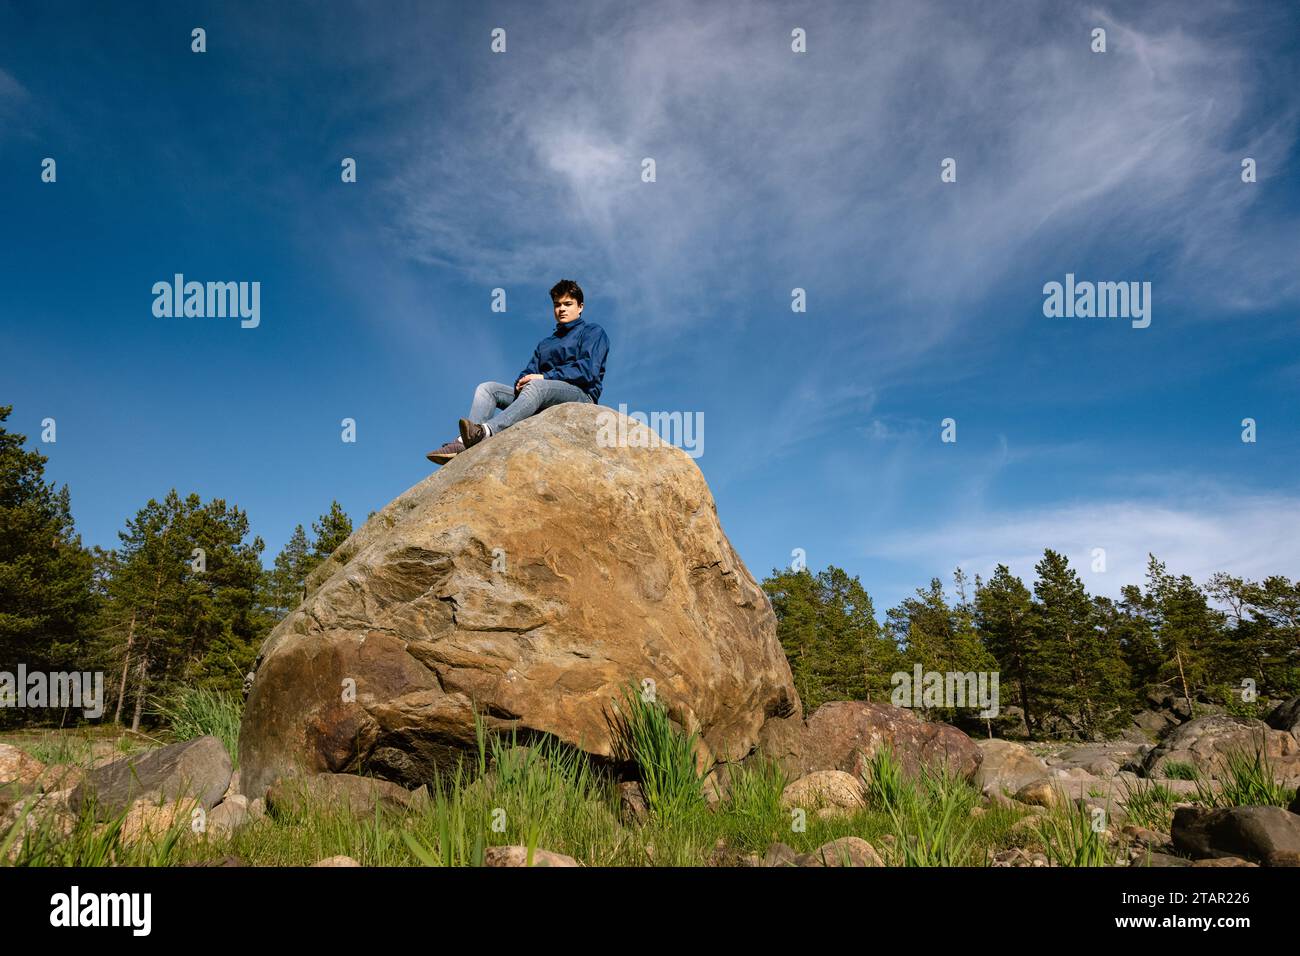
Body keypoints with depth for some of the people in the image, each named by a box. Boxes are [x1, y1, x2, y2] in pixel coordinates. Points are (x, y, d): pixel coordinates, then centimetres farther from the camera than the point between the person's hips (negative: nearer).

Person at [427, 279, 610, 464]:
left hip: (580, 395, -6)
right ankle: (464, 443, -34)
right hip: (544, 402, 7)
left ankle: (486, 431, -58)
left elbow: (588, 370, -7)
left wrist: (545, 377, -12)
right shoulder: (545, 343, 31)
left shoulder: (593, 332, 11)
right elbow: (530, 371, 18)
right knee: (487, 388, -9)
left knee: (536, 386, -37)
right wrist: (521, 382, -8)